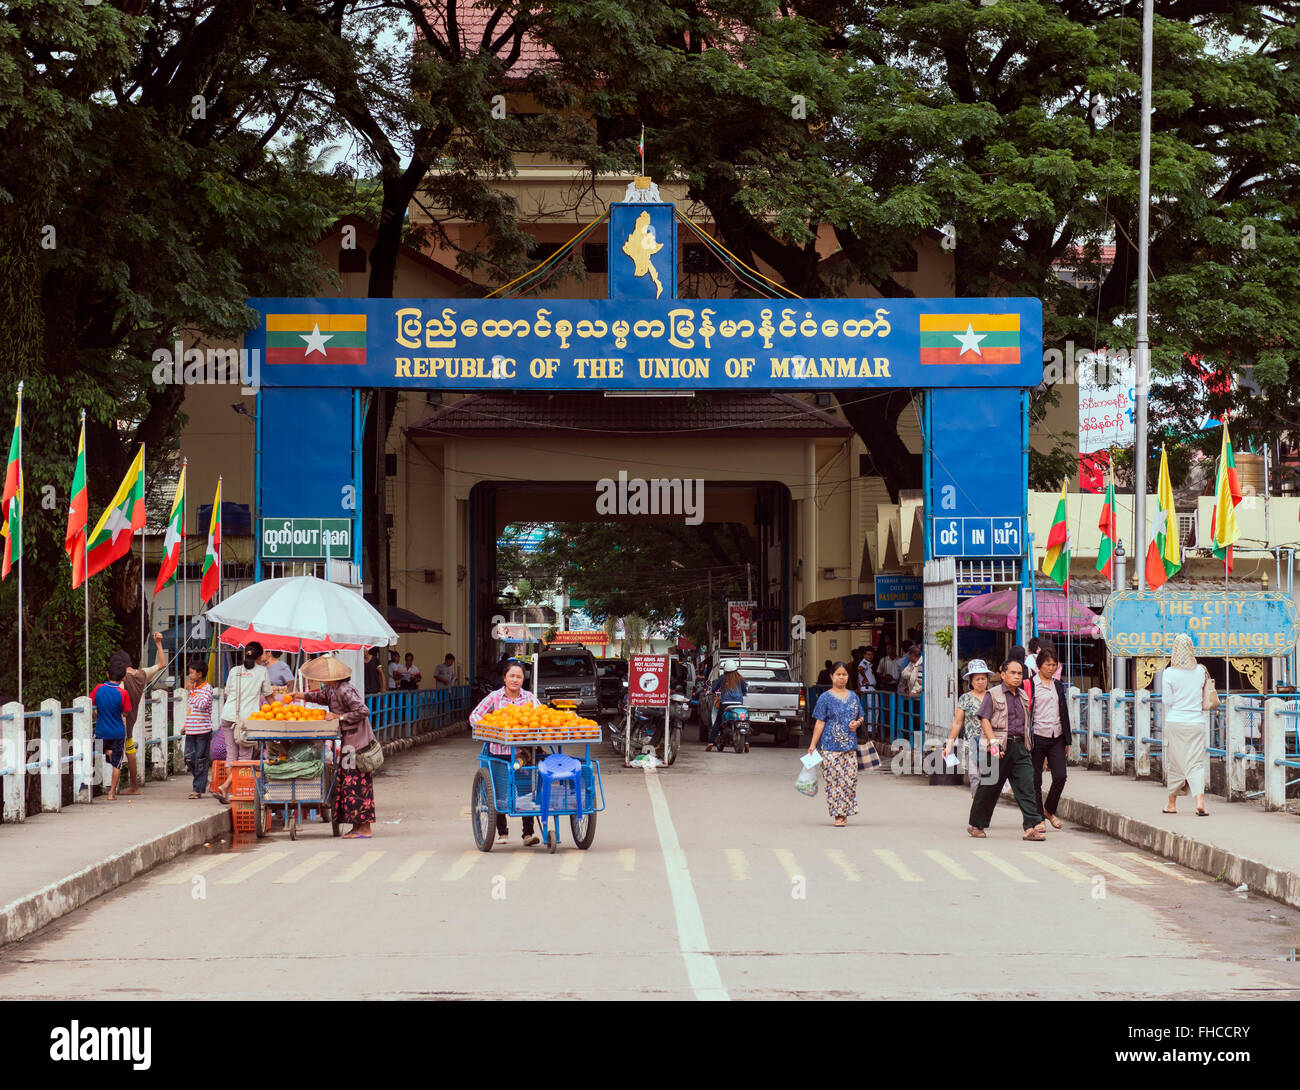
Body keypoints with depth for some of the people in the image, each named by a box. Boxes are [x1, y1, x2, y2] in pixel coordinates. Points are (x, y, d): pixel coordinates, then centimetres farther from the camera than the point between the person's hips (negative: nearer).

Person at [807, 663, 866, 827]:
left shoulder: (853, 696, 14)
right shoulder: (826, 697, 1)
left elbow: (861, 716, 23)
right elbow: (819, 722, -3)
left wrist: (857, 723, -1)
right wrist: (813, 745, -8)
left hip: (850, 745, 4)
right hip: (831, 745, -4)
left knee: (850, 779, -1)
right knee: (834, 779, -7)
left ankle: (845, 812, 11)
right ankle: (838, 814, -3)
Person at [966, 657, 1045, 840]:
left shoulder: (1023, 696, 16)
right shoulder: (993, 695, -2)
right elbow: (984, 720, -9)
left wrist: (1028, 743, 21)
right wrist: (994, 743, -19)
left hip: (1020, 747, 5)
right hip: (1000, 748, -5)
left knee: (1026, 786, -8)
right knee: (989, 788, 4)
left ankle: (1031, 827, -13)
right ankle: (976, 825, 19)